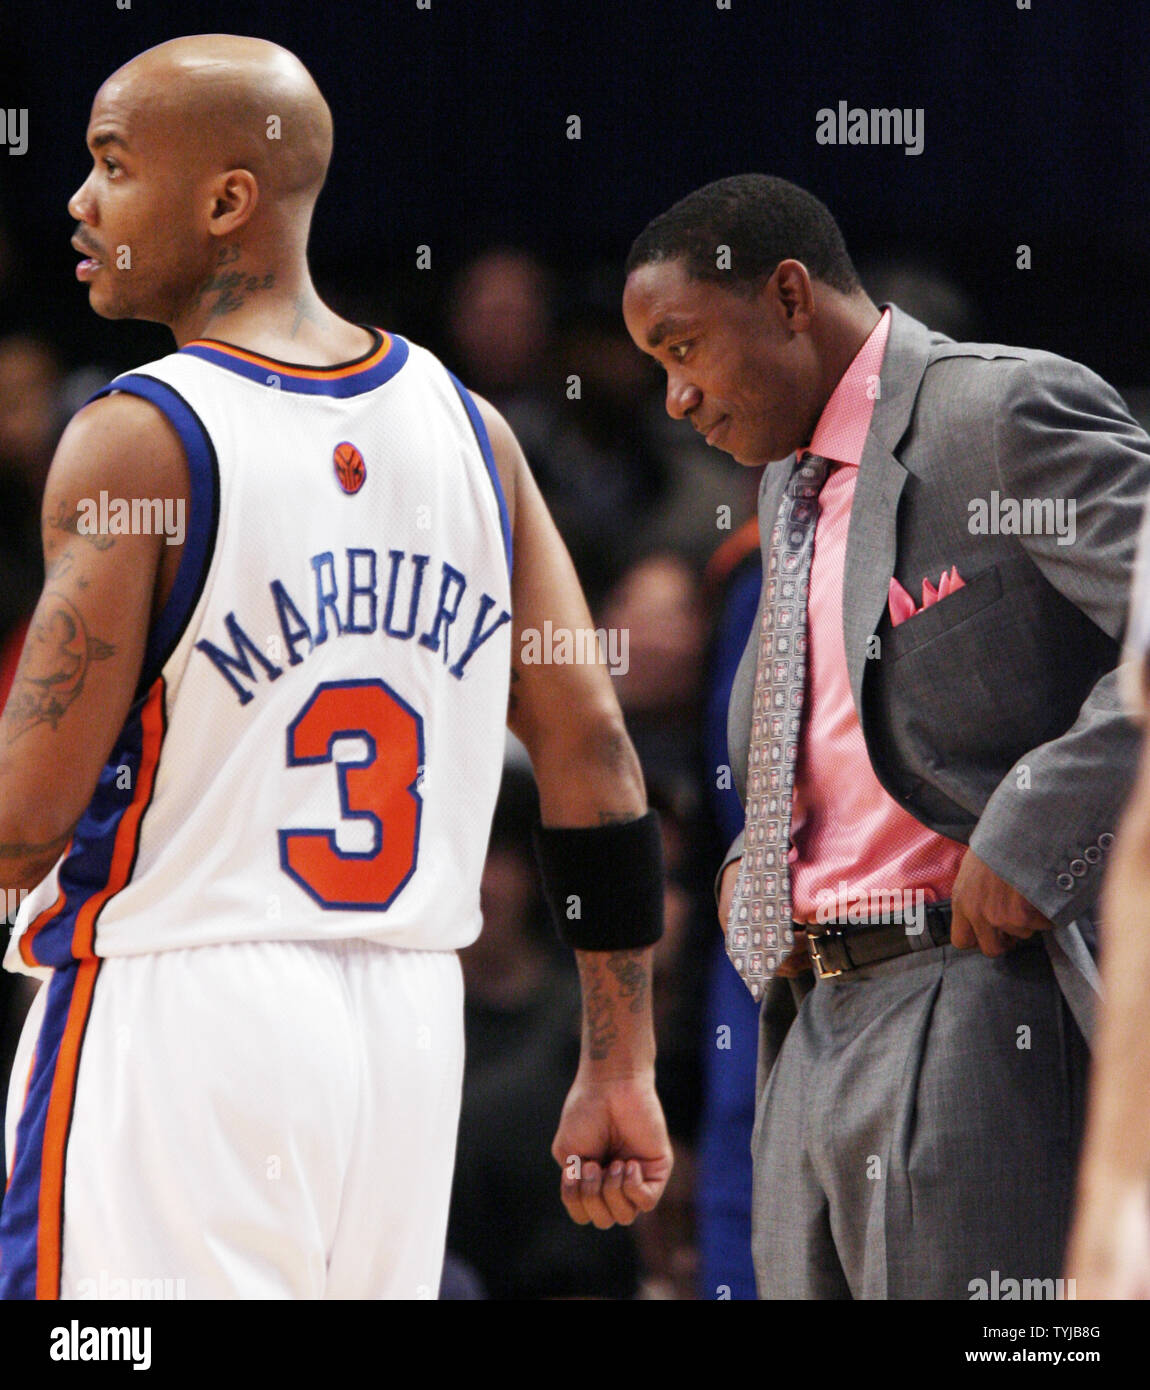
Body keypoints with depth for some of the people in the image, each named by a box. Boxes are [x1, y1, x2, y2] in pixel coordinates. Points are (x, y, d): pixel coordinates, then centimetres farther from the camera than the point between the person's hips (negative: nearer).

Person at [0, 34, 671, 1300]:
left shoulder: (136, 442, -10)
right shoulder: (465, 428, 9)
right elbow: (594, 753, 8)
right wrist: (619, 1068, 11)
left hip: (176, 1015, -6)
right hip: (413, 1025, 7)